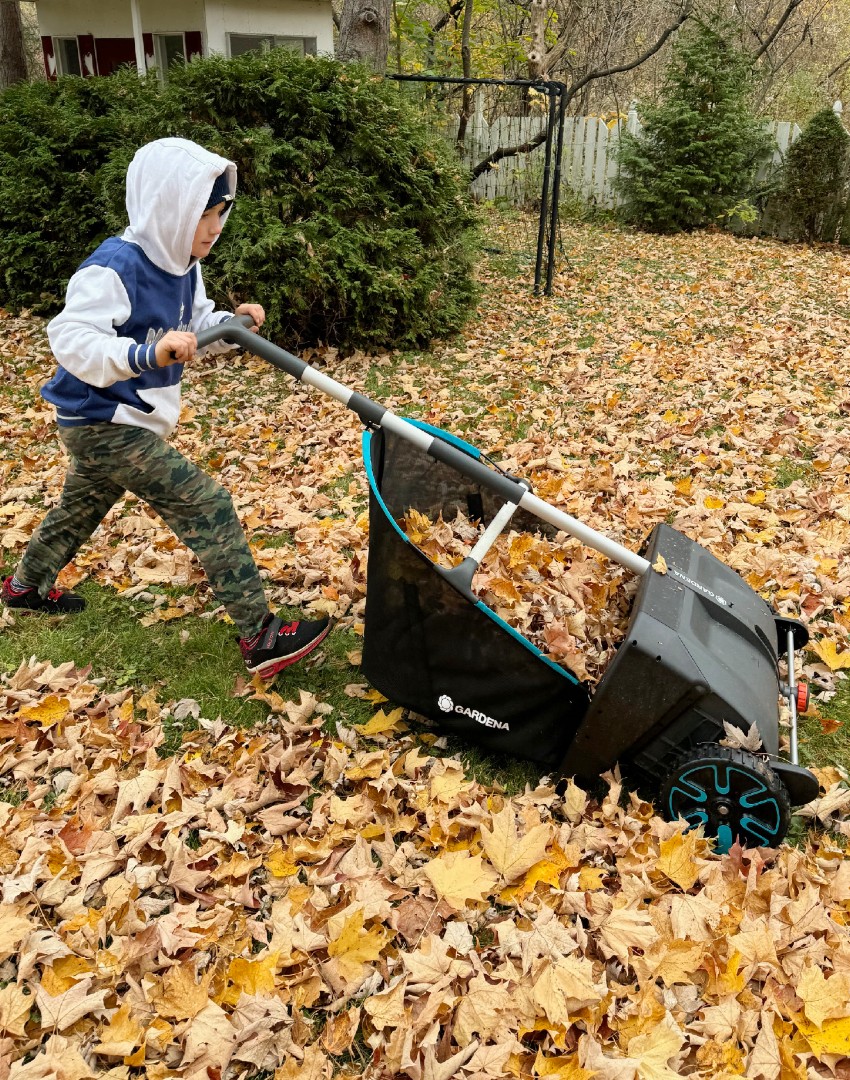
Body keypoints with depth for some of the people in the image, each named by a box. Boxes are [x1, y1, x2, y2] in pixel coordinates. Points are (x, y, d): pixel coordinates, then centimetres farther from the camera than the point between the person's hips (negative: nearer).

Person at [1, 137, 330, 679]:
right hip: (102, 423, -10)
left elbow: (197, 327, 15)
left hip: (130, 420, 10)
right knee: (206, 505, -17)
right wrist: (148, 354, -48)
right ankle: (261, 636, -14)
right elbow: (71, 340, -34)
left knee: (83, 506, 29)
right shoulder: (114, 268, -25)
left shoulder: (183, 266, 3)